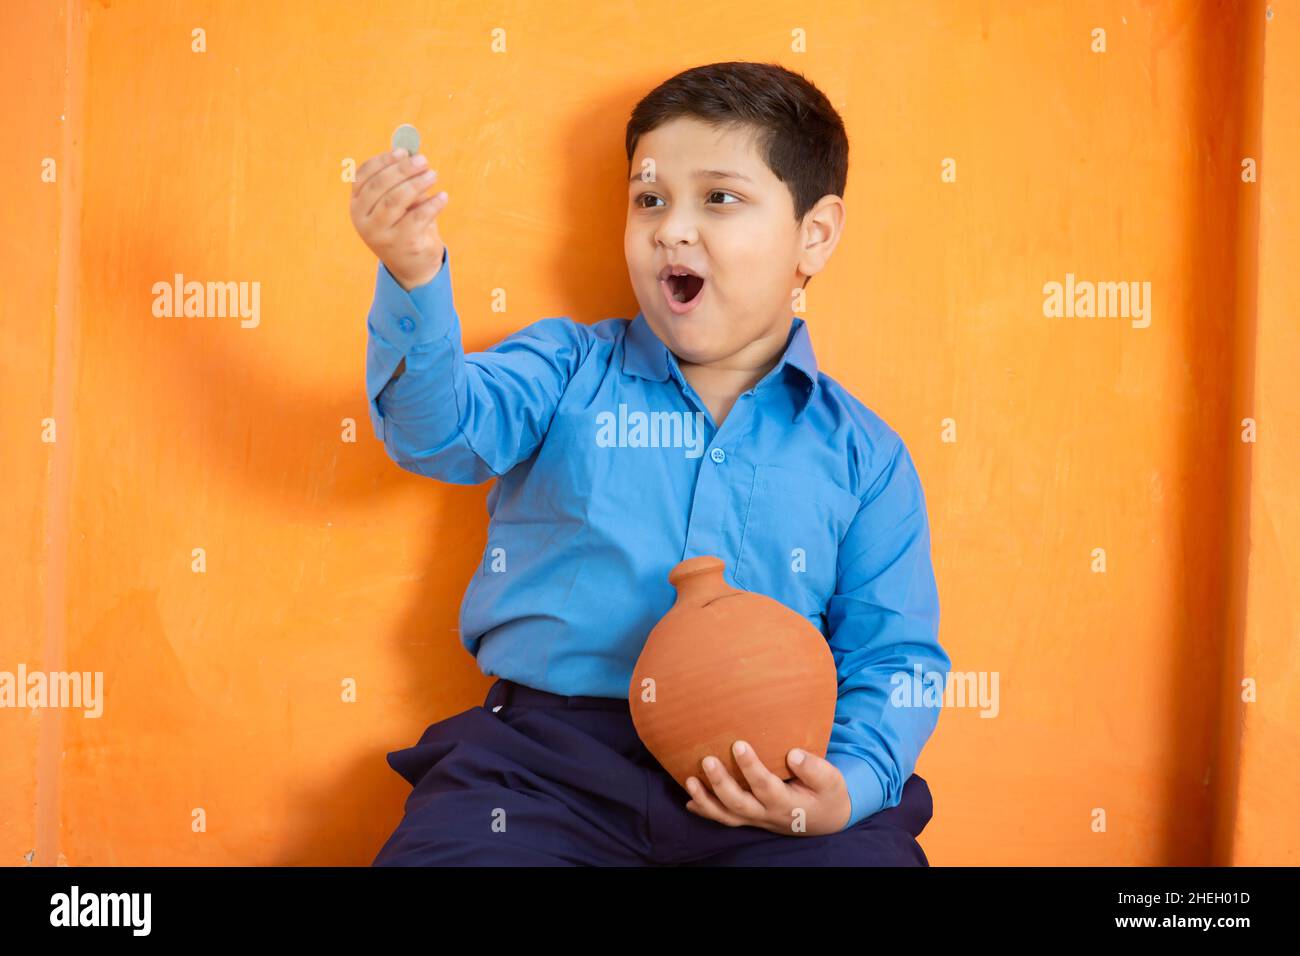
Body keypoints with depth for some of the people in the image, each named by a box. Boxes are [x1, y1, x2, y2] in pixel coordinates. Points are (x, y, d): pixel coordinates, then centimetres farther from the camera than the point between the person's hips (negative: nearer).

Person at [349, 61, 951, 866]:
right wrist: (415, 280, -25)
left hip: (766, 790, 1)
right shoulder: (569, 371, 11)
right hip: (549, 760, 0)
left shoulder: (862, 454, 11)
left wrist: (850, 785, -9)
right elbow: (441, 426, -7)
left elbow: (893, 657, 9)